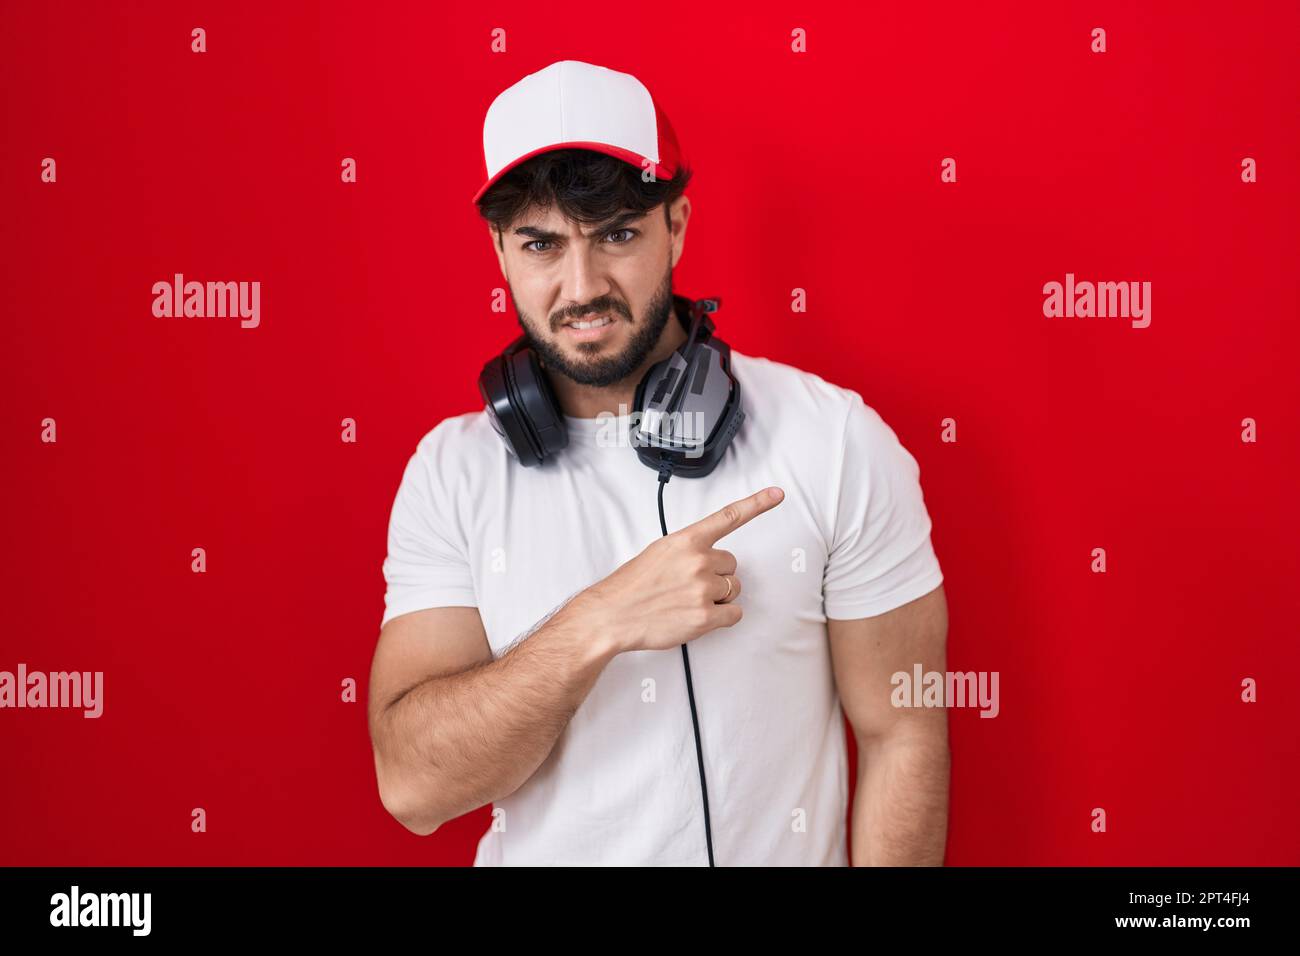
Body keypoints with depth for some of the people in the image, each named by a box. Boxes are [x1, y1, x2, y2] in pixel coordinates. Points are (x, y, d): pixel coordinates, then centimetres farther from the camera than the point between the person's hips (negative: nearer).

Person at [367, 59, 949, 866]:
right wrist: (600, 623, -29)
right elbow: (413, 785, -17)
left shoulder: (838, 440, -15)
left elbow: (902, 739, -11)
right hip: (534, 850, 1)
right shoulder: (451, 472, -10)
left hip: (778, 852, -1)